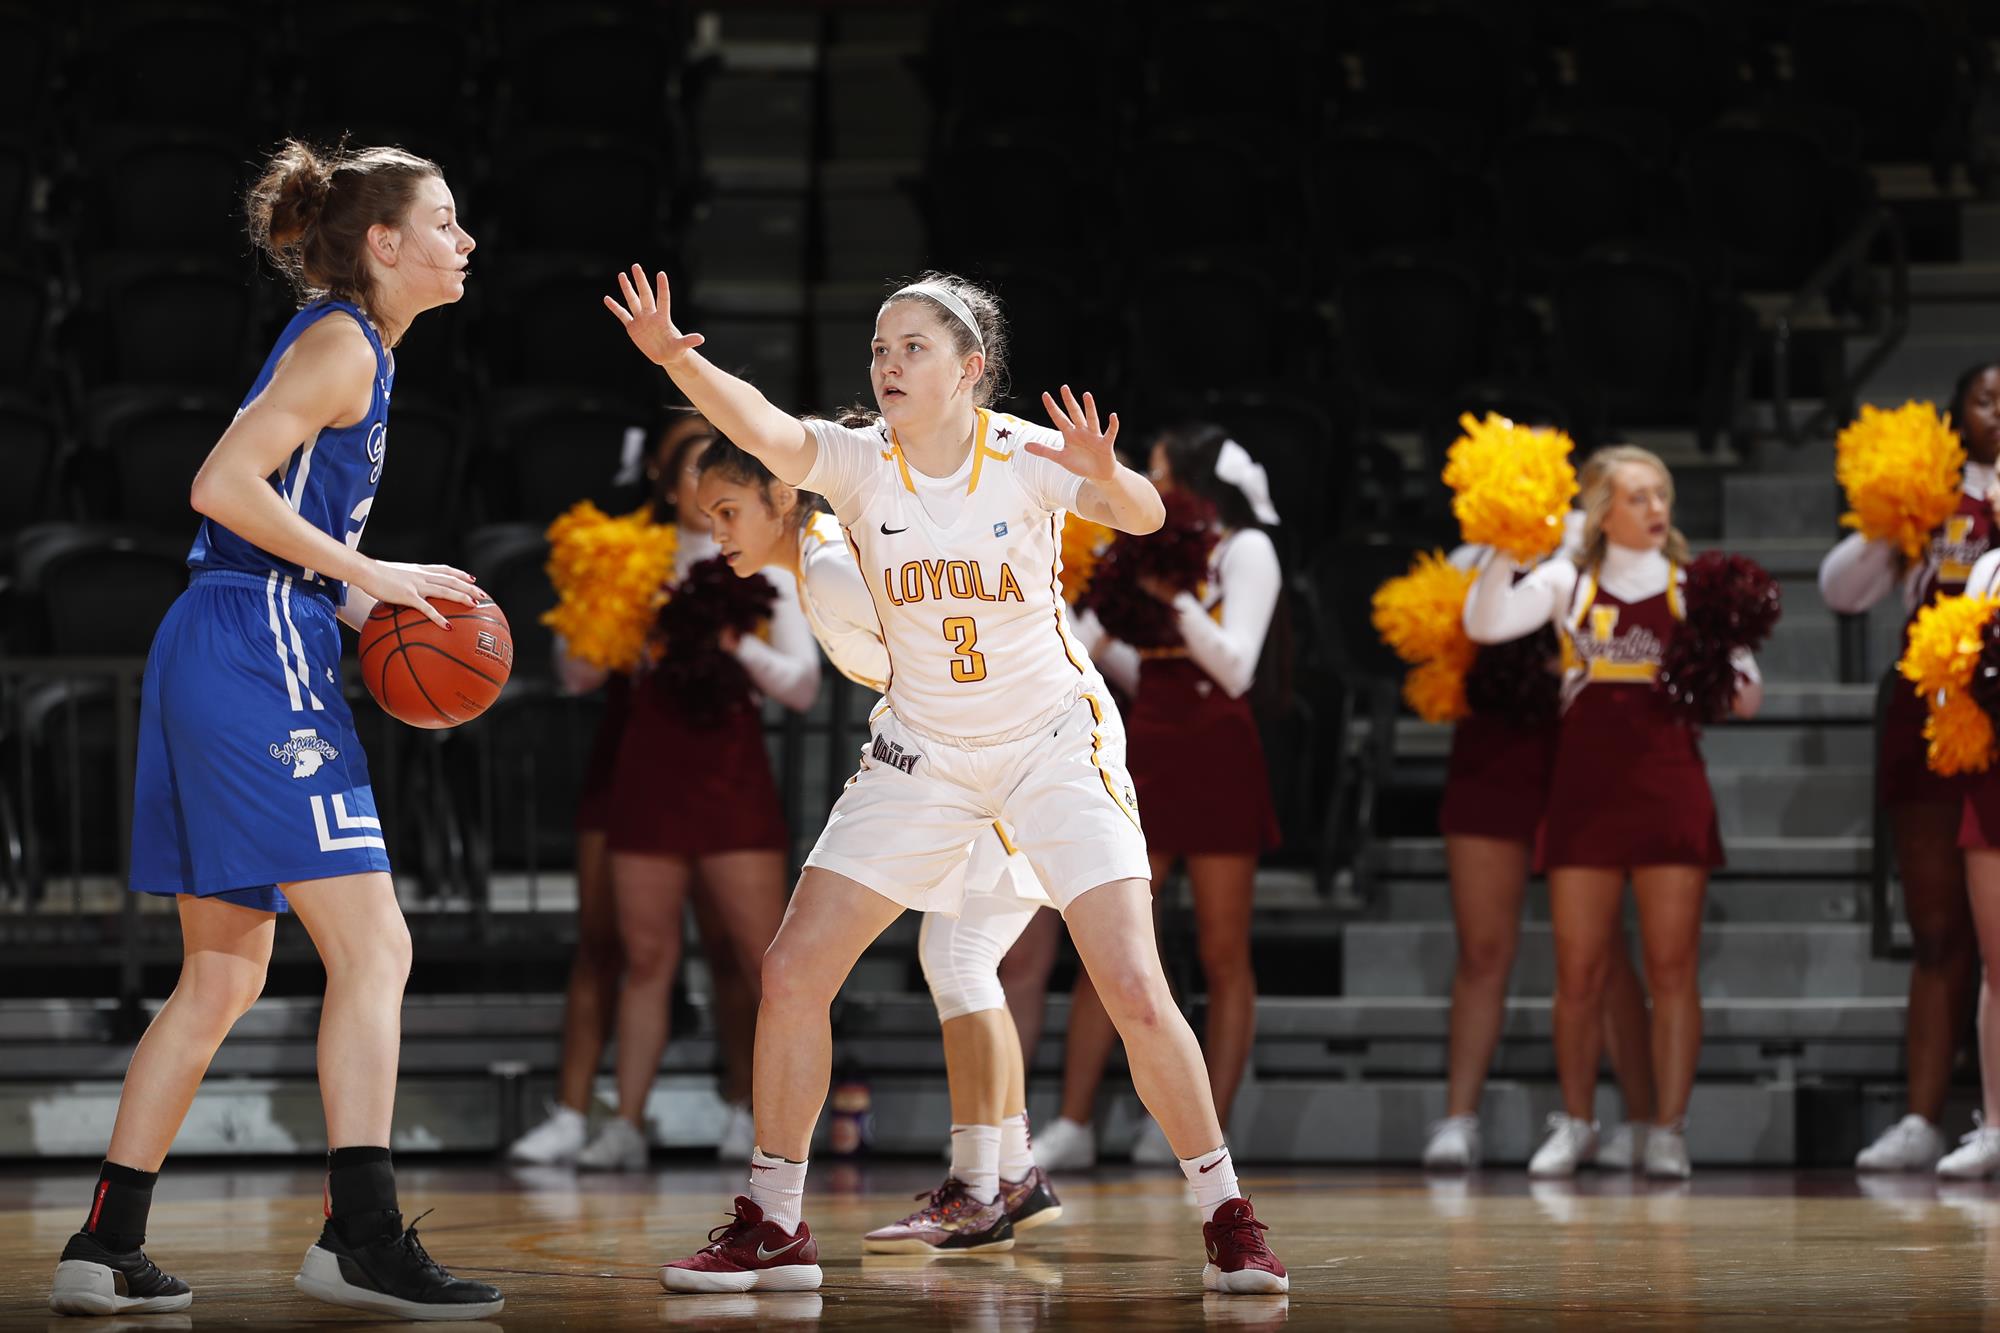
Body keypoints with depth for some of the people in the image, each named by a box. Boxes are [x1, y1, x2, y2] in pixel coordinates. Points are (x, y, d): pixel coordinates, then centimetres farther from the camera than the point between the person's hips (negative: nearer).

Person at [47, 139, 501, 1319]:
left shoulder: (357, 347, 20)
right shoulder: (342, 343, -9)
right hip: (259, 657, -10)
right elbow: (224, 483, -19)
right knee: (374, 950, -12)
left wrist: (379, 607, 11)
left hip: (216, 657, 10)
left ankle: (107, 1246, 14)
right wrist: (368, 576, -16)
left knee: (225, 975, 13)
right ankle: (361, 1236, -17)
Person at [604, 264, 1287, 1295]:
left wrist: (1105, 478, -54)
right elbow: (762, 428, -28)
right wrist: (675, 359, -47)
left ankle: (1227, 1220, 3)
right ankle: (773, 1229, 8)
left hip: (1055, 745, -3)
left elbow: (1144, 516, -31)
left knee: (1135, 993, -14)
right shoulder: (858, 465, -9)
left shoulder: (1025, 459, -14)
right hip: (921, 752, 3)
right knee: (792, 973, -6)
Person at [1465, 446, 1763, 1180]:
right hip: (1585, 782, 0)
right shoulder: (1568, 581, 7)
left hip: (1670, 782, 0)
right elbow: (1486, 623, -6)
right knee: (1578, 971, 1)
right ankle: (1575, 1123, 14)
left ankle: (1668, 1130, 0)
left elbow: (1747, 696, 8)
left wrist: (1736, 684, -14)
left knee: (1672, 966, -3)